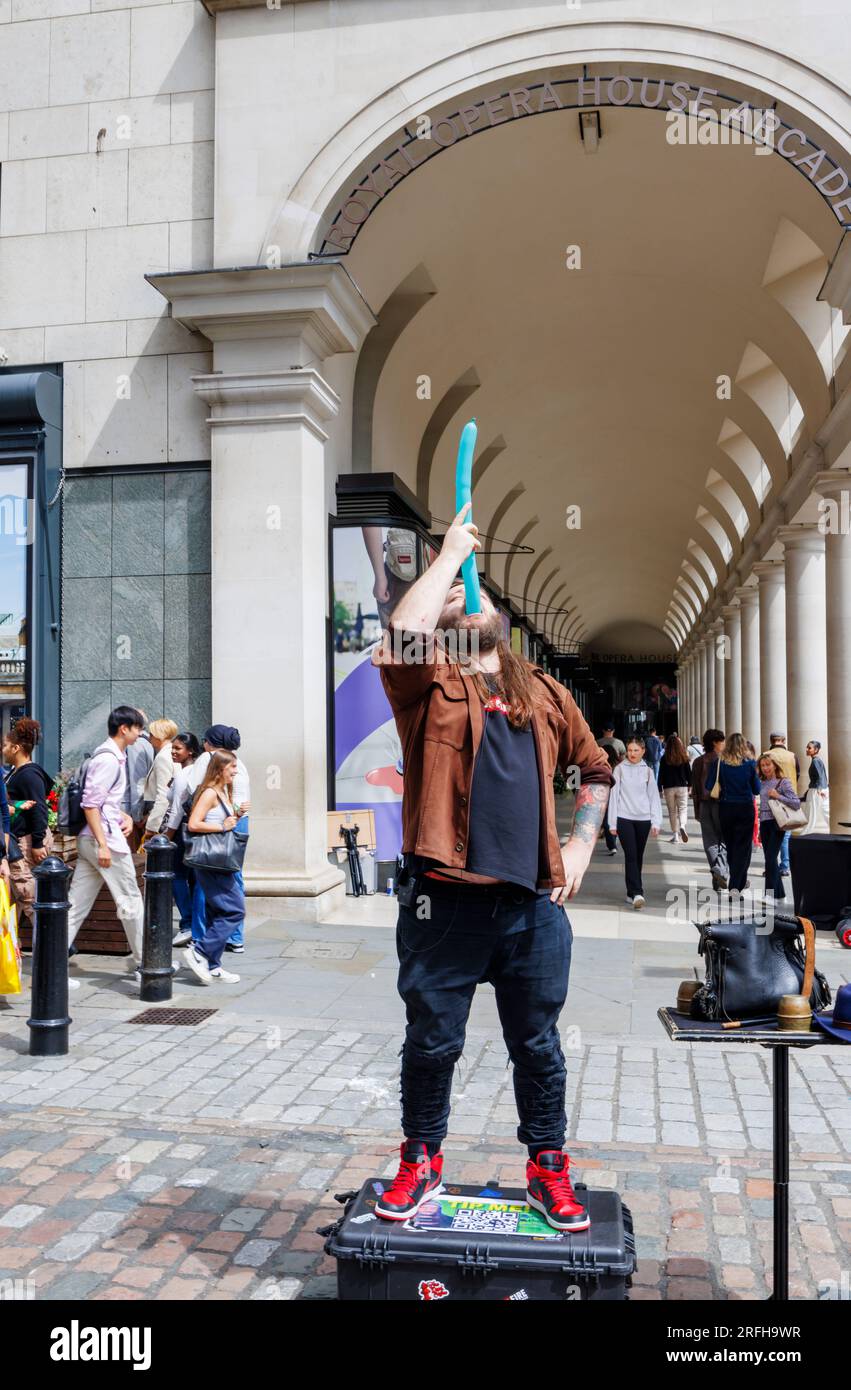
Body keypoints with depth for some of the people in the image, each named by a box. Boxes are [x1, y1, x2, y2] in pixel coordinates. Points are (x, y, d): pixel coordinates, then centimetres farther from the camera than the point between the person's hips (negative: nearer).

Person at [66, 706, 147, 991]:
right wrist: (103, 844, -22)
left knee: (76, 906, 7)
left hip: (90, 840, 9)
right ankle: (143, 966, 14)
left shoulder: (115, 756, 16)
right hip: (104, 839, -9)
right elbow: (90, 804, -20)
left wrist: (125, 816, 12)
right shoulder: (108, 758, -14)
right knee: (131, 902, 3)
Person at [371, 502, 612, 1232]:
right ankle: (422, 1162, 33)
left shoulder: (545, 692, 12)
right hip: (445, 899, -3)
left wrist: (581, 845, 9)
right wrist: (449, 554, -11)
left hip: (534, 902, 3)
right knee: (433, 1042, 11)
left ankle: (548, 1169, 33)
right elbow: (398, 642, -23)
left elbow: (596, 769, 22)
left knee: (538, 1046, 14)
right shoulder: (430, 684, 0)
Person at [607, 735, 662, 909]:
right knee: (631, 855, -12)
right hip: (624, 818, -2)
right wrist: (612, 822, -1)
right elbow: (614, 795, 2)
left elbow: (654, 797, 8)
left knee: (638, 856, 9)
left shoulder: (647, 771, 7)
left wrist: (656, 822, 0)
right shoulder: (620, 769, 2)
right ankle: (637, 893, -17)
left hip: (643, 818, 2)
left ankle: (632, 892, 19)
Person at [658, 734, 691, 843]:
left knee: (672, 811, 9)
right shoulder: (684, 757, -3)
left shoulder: (664, 758, -6)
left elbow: (661, 774, -4)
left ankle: (675, 835, 9)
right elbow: (689, 772, 3)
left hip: (668, 788, 0)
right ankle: (682, 826, -22)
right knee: (683, 808, 6)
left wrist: (660, 788, 3)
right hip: (682, 786, 0)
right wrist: (689, 785, 15)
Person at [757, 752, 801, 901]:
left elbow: (796, 803, -10)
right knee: (770, 859, 9)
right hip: (764, 824, 6)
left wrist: (778, 796, -19)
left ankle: (770, 894, -5)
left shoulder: (783, 782, -5)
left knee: (771, 859, -10)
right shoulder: (762, 784, 13)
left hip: (776, 824, -6)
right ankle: (779, 892, 19)